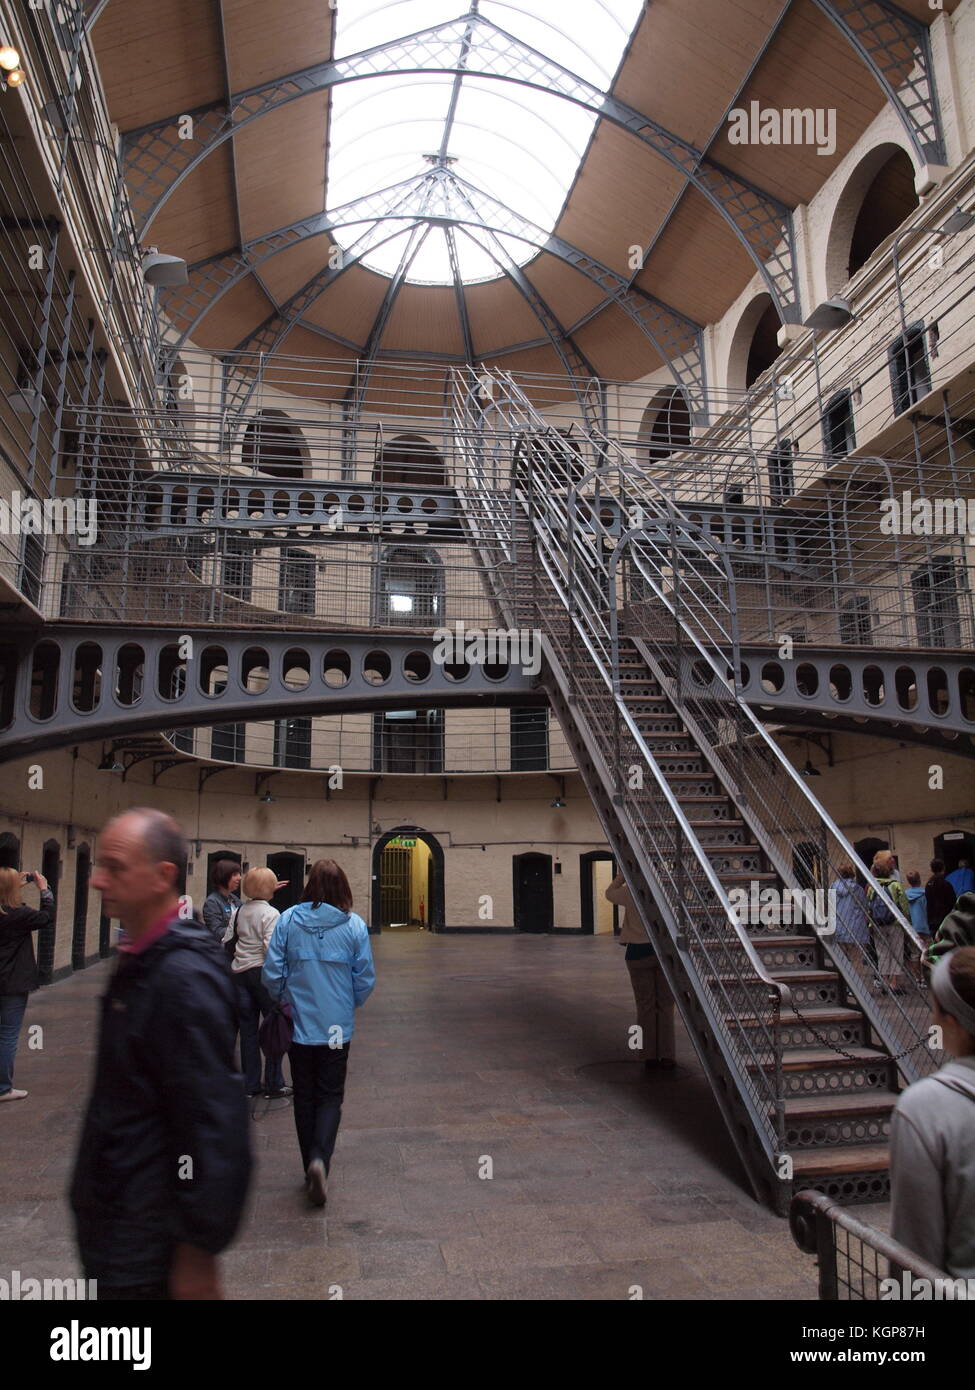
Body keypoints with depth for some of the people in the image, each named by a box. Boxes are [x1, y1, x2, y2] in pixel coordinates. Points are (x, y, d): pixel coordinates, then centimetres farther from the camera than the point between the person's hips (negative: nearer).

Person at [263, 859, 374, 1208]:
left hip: (299, 1025, 1)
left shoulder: (287, 920, -9)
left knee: (304, 1097, 16)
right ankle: (320, 1159, -9)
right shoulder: (354, 925, -10)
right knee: (330, 1096, 12)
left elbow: (272, 973, -7)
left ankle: (312, 1168, 24)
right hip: (337, 1026, -1)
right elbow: (365, 979, -5)